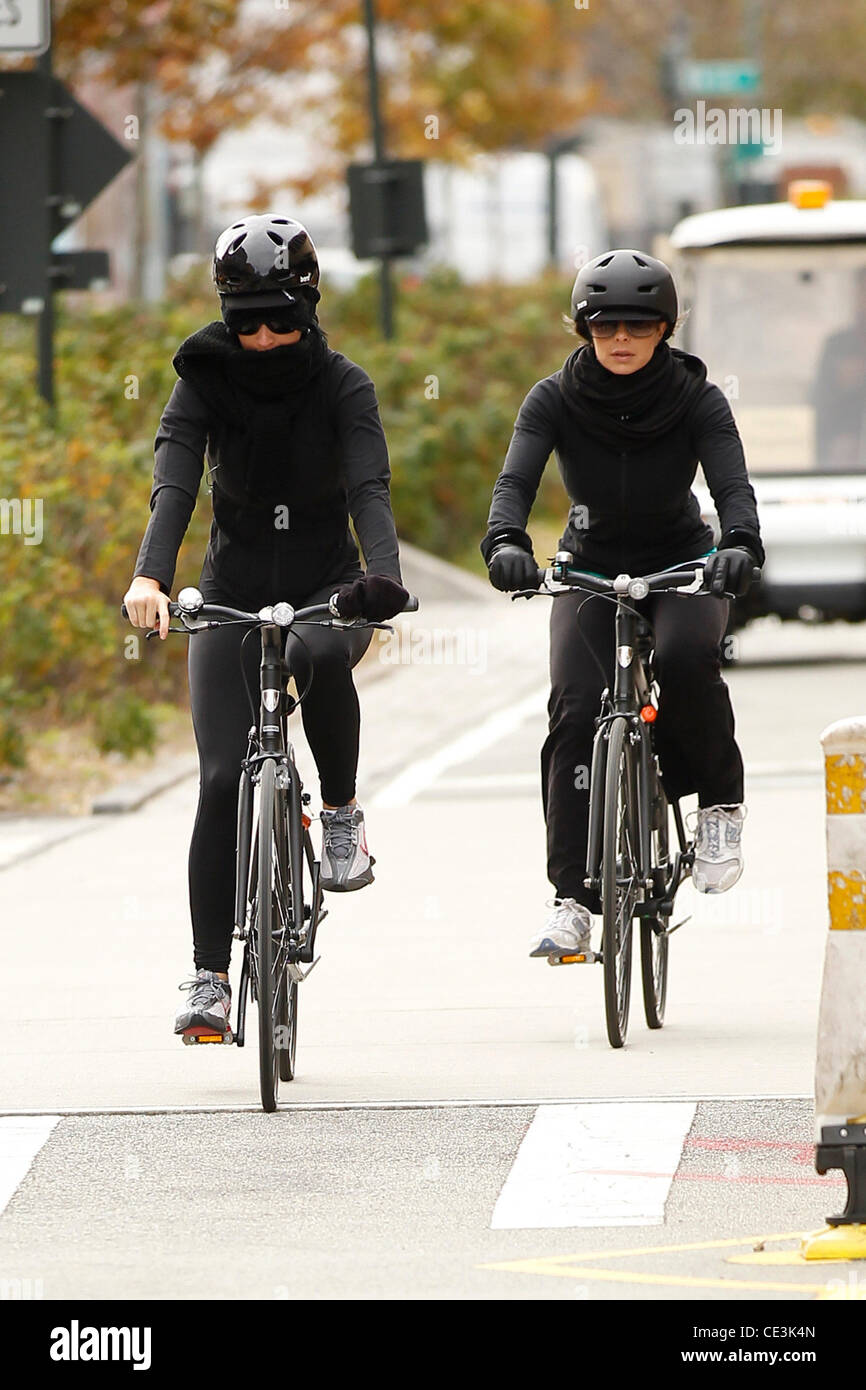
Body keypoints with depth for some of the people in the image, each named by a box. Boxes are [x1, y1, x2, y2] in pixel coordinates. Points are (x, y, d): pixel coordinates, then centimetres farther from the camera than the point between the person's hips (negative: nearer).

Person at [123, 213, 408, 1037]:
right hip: (233, 592, 1)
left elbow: (369, 485, -23)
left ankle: (342, 813, -14)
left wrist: (383, 573, -43)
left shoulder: (342, 386, -9)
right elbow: (173, 484, -21)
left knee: (319, 656, -38)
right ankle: (209, 976, -8)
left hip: (325, 585, -1)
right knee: (223, 780, -12)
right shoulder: (205, 382, -7)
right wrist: (151, 577, -40)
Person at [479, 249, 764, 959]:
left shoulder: (698, 400, -13)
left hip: (682, 566, -1)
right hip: (591, 571, 1)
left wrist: (740, 546, -48)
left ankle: (721, 802, -9)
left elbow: (733, 484, -25)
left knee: (687, 658, -34)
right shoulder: (556, 400, -11)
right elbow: (516, 479, -24)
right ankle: (574, 901, -21)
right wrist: (505, 541, -46)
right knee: (576, 712, -21)